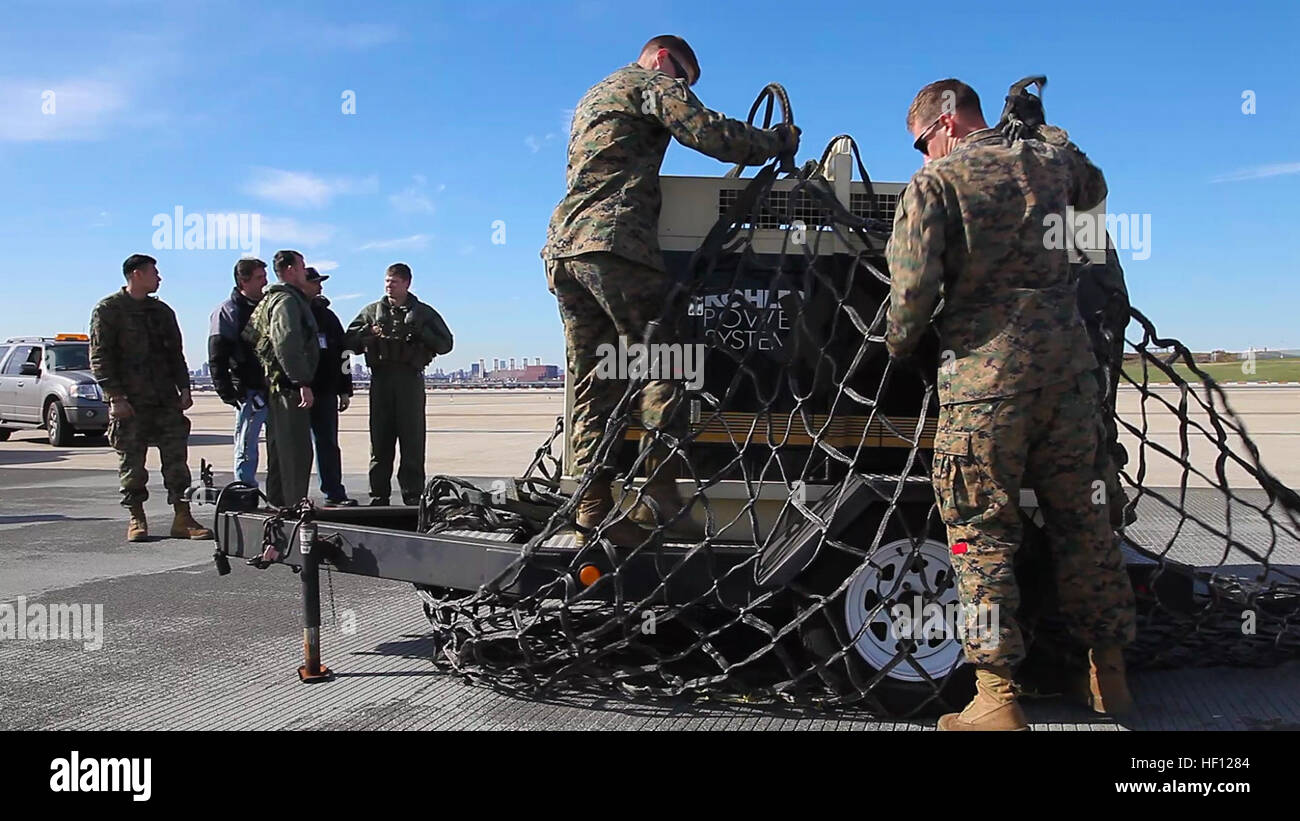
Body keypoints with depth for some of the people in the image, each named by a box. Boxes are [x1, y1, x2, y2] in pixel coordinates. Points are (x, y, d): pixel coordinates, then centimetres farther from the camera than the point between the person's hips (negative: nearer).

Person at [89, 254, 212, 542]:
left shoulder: (161, 310, 17)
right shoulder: (108, 310, 0)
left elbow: (175, 353, 21)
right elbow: (100, 356, -5)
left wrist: (184, 388, 9)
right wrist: (115, 396, -13)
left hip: (166, 399, 5)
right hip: (129, 402, -4)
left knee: (176, 458, 0)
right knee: (131, 462, 2)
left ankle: (182, 518, 2)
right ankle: (136, 519, 12)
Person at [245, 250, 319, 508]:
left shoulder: (269, 300, 21)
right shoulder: (287, 300, -11)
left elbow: (247, 336, 25)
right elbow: (288, 344, -24)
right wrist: (302, 382, -26)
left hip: (276, 385, 11)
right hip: (288, 386, -11)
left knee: (279, 447, 16)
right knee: (297, 449, -10)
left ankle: (277, 503, 23)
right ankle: (295, 507, -10)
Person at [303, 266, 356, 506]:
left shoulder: (327, 316, 16)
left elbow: (341, 354, 18)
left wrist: (345, 390, 12)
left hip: (325, 391, 5)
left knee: (328, 444, 6)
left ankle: (334, 493, 9)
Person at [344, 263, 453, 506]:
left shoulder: (423, 312, 11)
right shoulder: (372, 311, 16)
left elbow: (445, 343, 5)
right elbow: (350, 342, 11)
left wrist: (420, 333, -9)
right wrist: (368, 333, -8)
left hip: (410, 379, -2)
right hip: (380, 379, 2)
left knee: (413, 439, -4)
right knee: (380, 440, 2)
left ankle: (413, 495, 0)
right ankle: (379, 495, 7)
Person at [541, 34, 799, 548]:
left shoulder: (593, 97, 37)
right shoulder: (653, 82, 10)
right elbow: (709, 133, -5)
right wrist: (779, 140, 7)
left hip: (563, 245, 8)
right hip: (615, 241, -8)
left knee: (592, 383, 3)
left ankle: (593, 506, -1)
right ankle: (659, 492, -14)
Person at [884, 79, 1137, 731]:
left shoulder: (934, 183, -3)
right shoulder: (1054, 160, 14)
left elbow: (912, 286, -12)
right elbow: (1092, 189, 38)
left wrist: (899, 347, 5)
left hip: (987, 366, -5)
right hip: (1067, 358, 6)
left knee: (981, 529, 0)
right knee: (1079, 515, 14)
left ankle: (997, 696, 0)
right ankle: (1109, 674, 24)